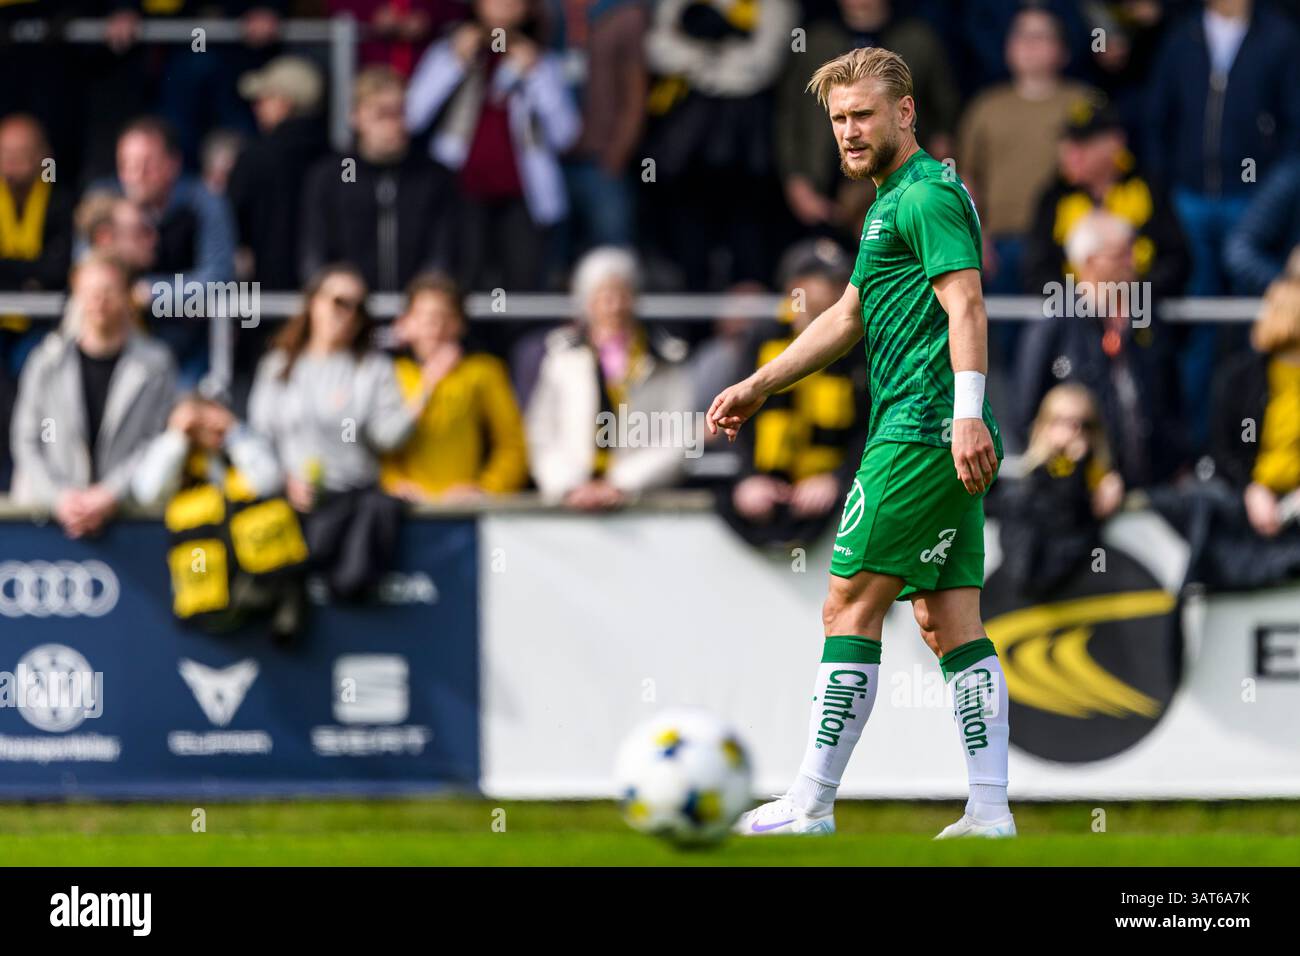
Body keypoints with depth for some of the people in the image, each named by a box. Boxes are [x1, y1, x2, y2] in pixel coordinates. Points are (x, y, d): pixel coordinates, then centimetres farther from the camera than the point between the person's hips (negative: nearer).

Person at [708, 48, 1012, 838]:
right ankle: (990, 811, 3)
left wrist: (967, 414, -32)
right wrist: (758, 388, 33)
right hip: (948, 443, 10)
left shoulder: (928, 195, -9)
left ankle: (811, 808, -6)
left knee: (851, 606, -7)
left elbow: (966, 304, -21)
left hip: (922, 432, -10)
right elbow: (848, 318, 32)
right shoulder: (896, 200, 23)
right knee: (949, 619, 6)